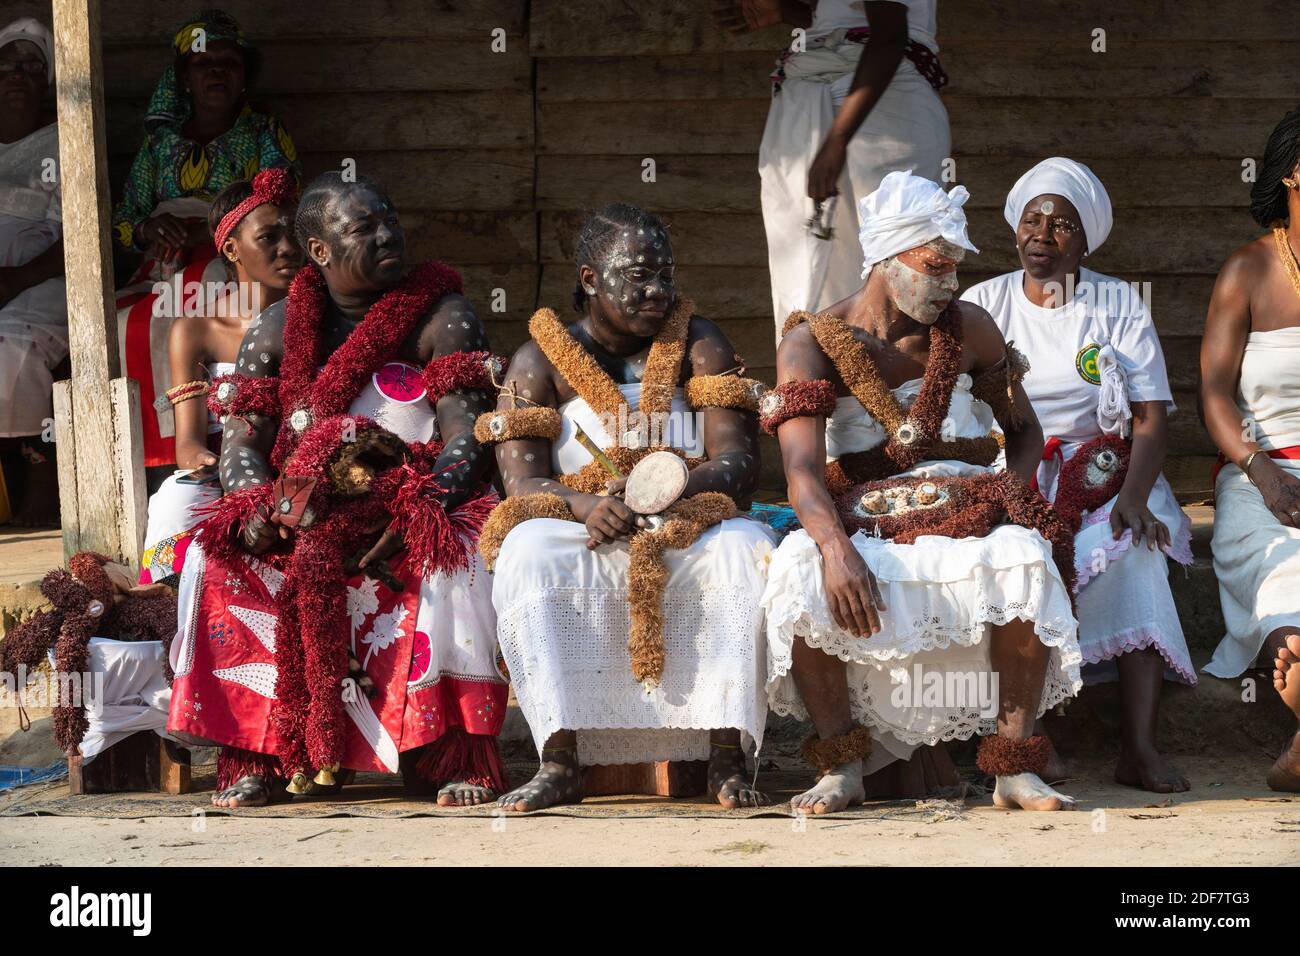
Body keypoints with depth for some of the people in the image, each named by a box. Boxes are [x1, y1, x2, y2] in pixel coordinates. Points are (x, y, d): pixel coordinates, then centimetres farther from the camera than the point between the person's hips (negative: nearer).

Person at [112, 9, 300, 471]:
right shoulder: (161, 142, 21)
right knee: (124, 326, -28)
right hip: (165, 267, 4)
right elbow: (122, 221, 18)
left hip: (233, 260, -3)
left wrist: (204, 229, -14)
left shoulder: (265, 135, 12)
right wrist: (152, 229, -7)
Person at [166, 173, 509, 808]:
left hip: (409, 510, -3)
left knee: (452, 555, -36)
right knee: (221, 556, -24)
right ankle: (252, 756, -22)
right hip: (304, 511, 3)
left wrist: (415, 514, -28)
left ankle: (458, 755, -33)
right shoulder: (278, 329, 8)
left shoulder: (441, 319, 0)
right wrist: (258, 509, -21)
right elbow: (241, 446, 3)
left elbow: (468, 443, -10)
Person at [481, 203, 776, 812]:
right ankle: (559, 761, -38)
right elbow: (521, 482, -5)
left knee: (745, 548, -33)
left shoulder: (700, 347, 8)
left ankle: (727, 758, -35)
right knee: (529, 551, -34)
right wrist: (587, 505, -28)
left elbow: (740, 463, -3)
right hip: (581, 534, 0)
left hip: (688, 526, 1)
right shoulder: (541, 359, 6)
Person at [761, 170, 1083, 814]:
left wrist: (1011, 492, -8)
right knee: (799, 568, -35)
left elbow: (1025, 430, 17)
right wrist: (836, 549, -34)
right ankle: (841, 767, -21)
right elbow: (803, 469, -14)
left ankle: (1015, 768, -27)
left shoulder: (969, 330, 10)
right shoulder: (811, 343, -1)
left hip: (965, 512, 1)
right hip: (861, 518, -1)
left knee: (1023, 559, -33)